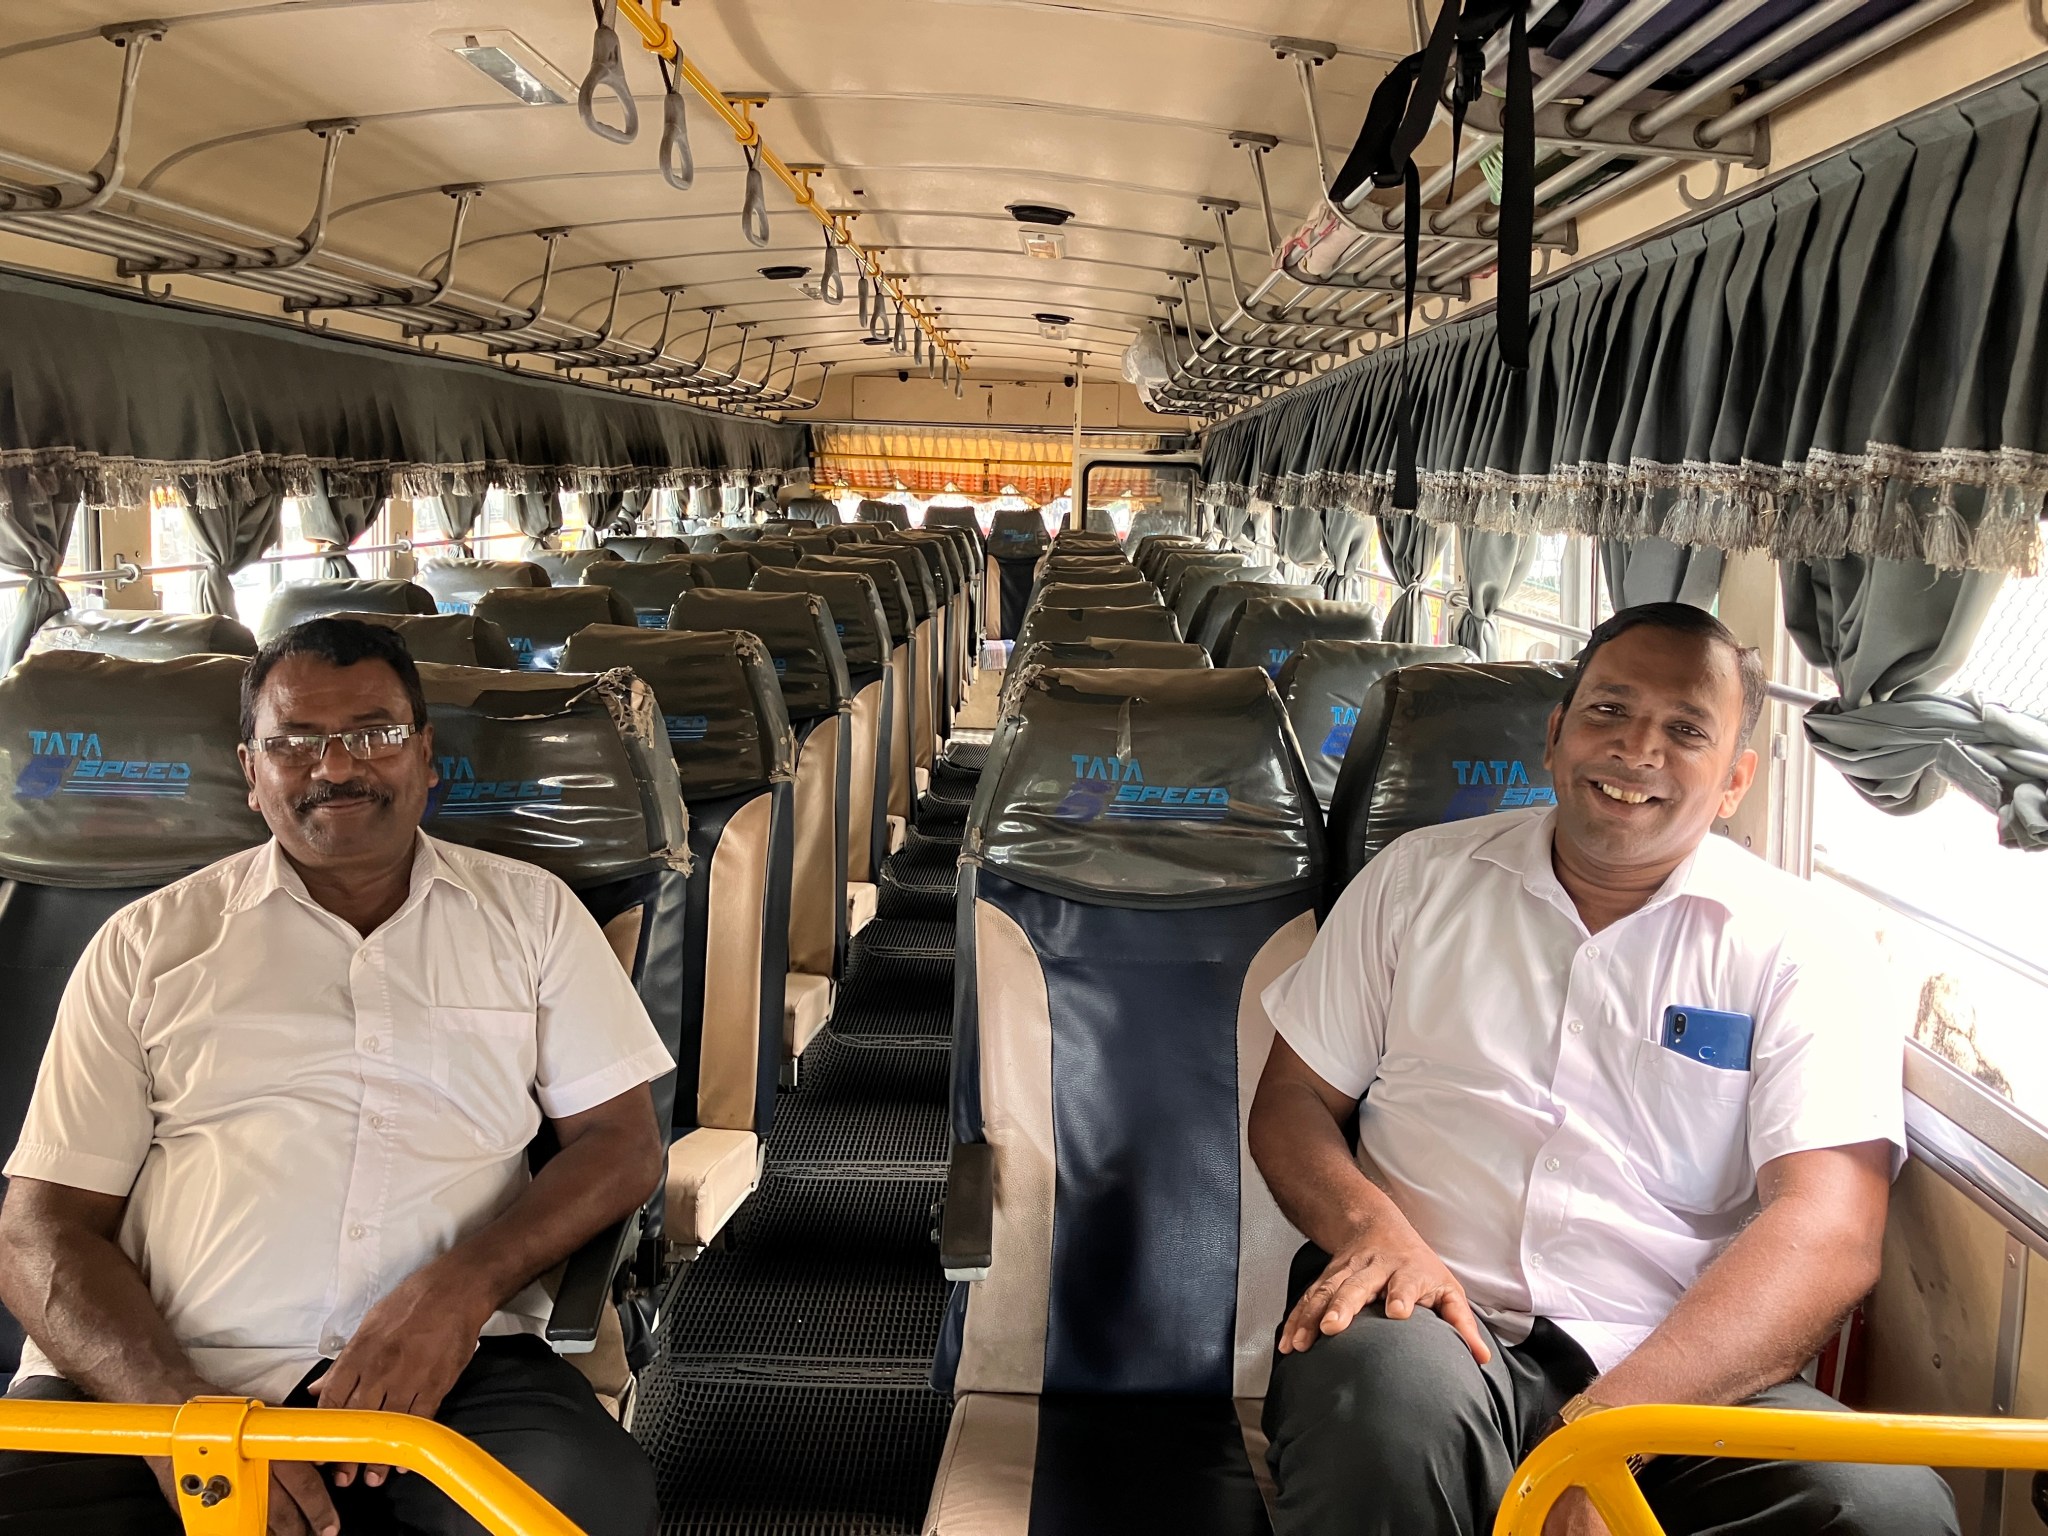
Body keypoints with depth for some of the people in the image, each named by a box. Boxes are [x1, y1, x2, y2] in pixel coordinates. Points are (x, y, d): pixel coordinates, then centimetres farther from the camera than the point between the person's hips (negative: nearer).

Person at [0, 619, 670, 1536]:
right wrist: (177, 1410, -12)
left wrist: (463, 1284, -11)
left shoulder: (528, 912, 14)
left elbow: (621, 1142, 9)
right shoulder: (149, 942, 12)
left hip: (441, 1367, 1)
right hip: (157, 1377, 0)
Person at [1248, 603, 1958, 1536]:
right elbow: (1293, 1098, 14)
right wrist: (1368, 1224, -11)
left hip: (1687, 1368, 1)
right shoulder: (1423, 877, 13)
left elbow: (1831, 1232, -7)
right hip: (1442, 1322, 0)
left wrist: (1607, 1426, -22)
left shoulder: (1791, 944, 6)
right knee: (1394, 1381, -36)